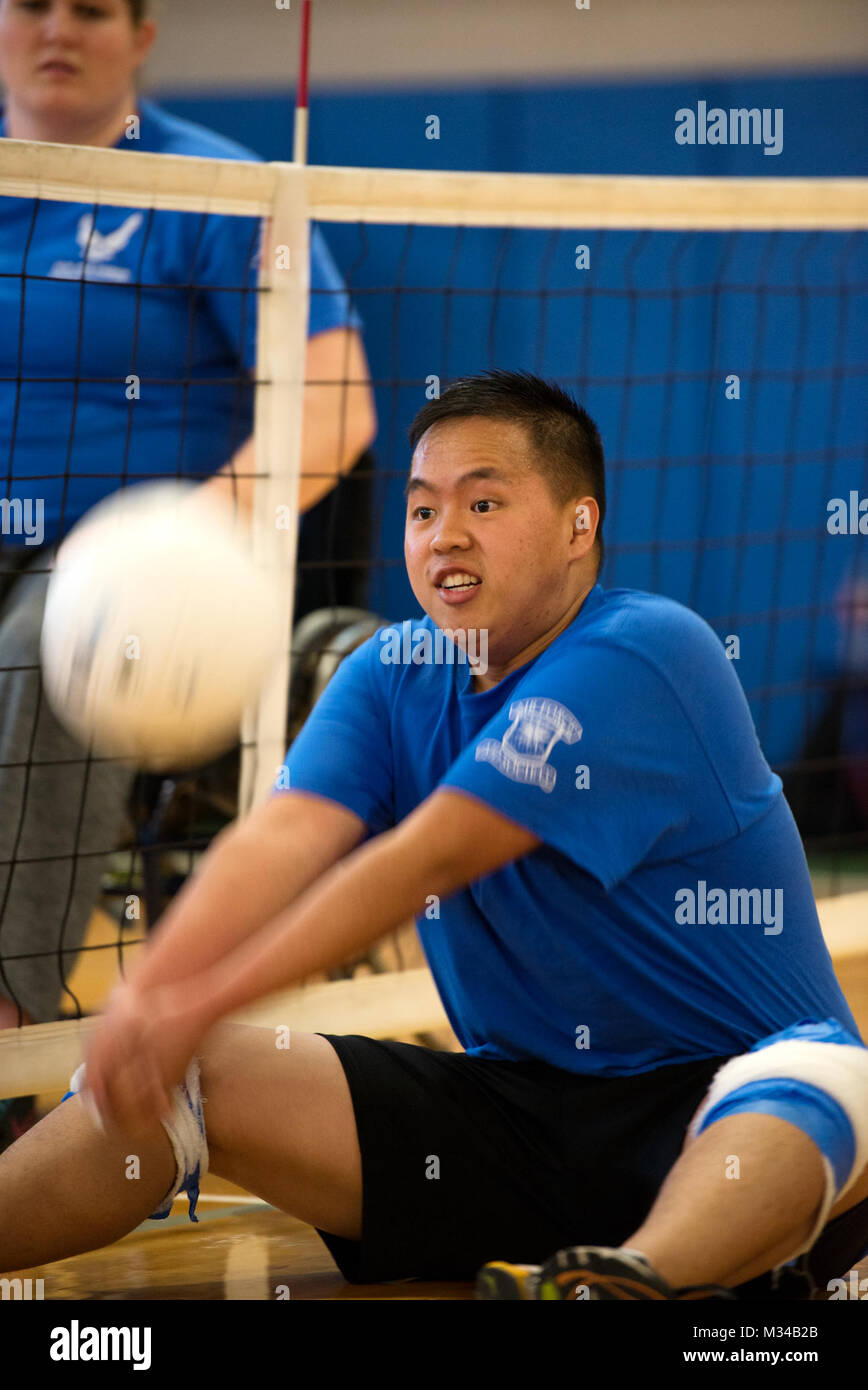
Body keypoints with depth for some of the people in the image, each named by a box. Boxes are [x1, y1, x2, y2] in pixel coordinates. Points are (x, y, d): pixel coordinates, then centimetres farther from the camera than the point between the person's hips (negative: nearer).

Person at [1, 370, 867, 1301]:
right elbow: (283, 838, -11)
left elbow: (430, 859, -22)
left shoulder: (646, 656, -15)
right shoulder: (393, 680, 7)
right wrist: (148, 994, -31)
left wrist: (202, 1001, -27)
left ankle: (638, 1279, -69)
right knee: (184, 1078, -8)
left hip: (710, 1108, -6)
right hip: (512, 1103, 6)